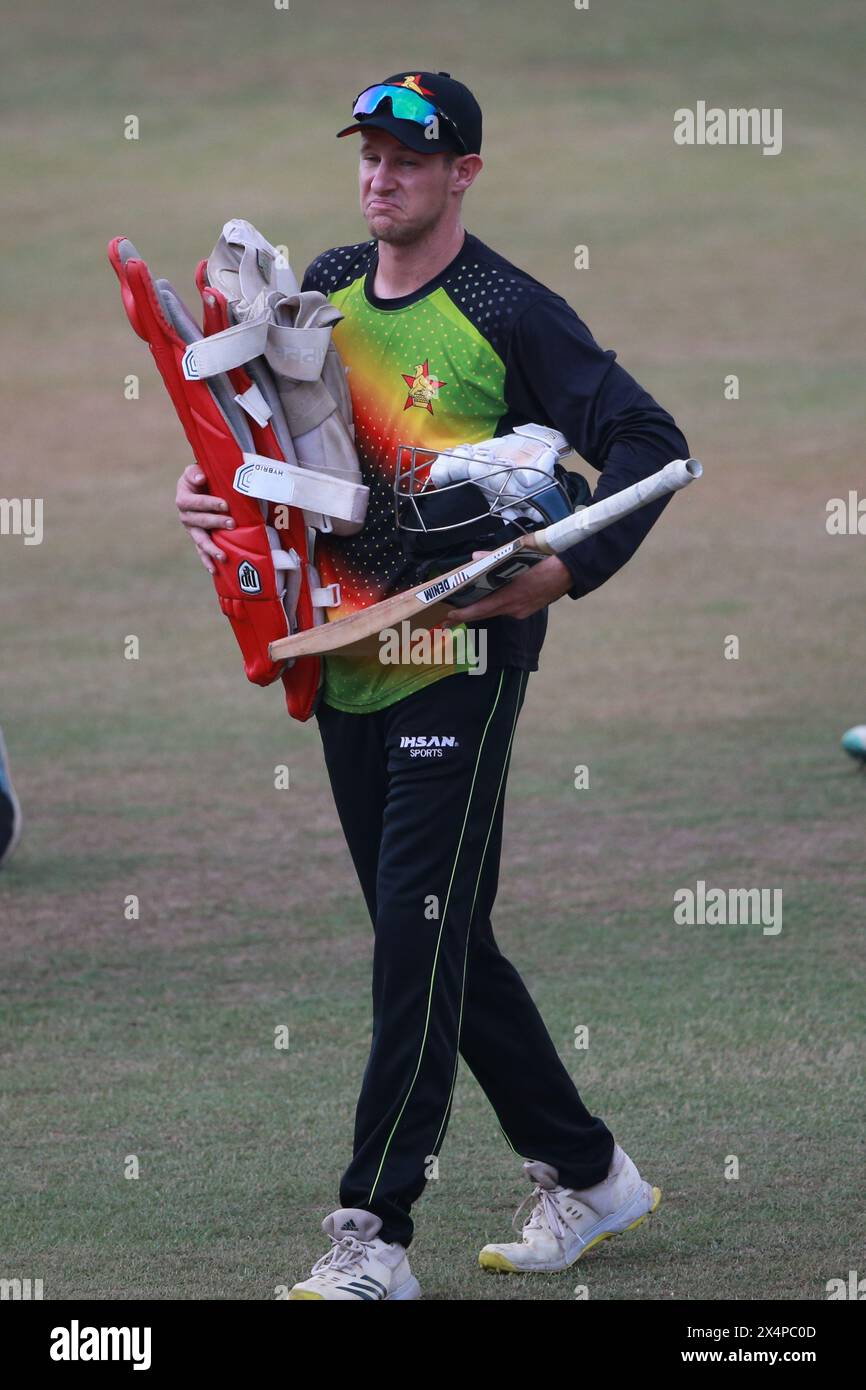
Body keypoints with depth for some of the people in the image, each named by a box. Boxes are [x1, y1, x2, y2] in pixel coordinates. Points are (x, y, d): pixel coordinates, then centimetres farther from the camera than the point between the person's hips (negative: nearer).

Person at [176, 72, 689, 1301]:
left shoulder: (510, 313, -10)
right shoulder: (325, 291, 10)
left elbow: (650, 440, -12)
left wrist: (564, 573, -22)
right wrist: (209, 490, 1)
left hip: (462, 658, -7)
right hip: (346, 660, 7)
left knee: (421, 932, -11)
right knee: (439, 944, 12)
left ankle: (375, 1234, -11)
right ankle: (588, 1175, 25)